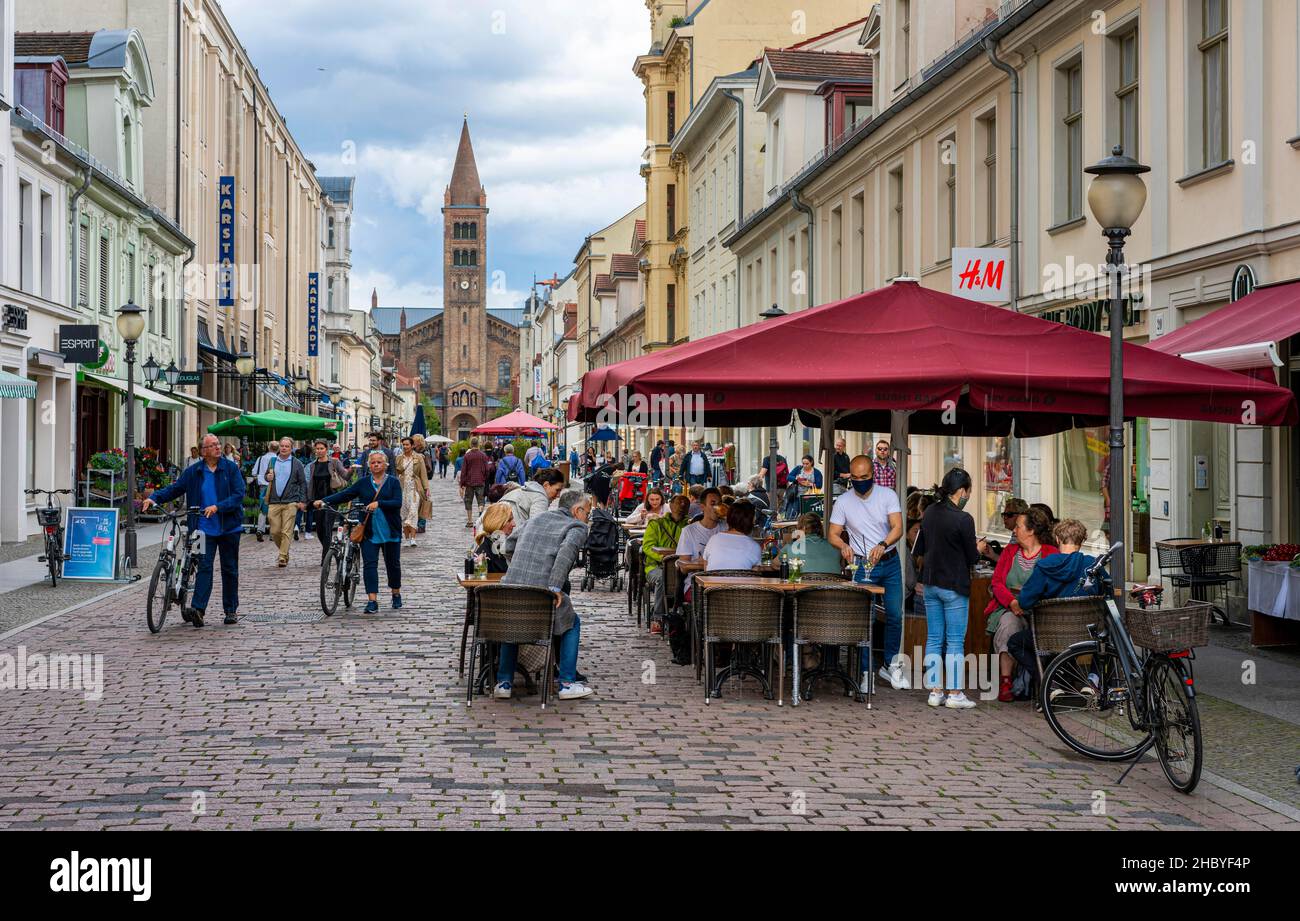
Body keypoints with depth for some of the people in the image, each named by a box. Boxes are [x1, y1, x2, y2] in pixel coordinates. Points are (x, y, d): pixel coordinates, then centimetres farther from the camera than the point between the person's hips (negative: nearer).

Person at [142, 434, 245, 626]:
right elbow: (174, 489, 6)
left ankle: (231, 610, 18)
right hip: (205, 528, 0)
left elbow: (238, 495, -9)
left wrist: (217, 507, -22)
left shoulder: (231, 468, -1)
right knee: (204, 567, -11)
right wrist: (154, 498, -10)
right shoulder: (193, 472, 4)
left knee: (230, 569, 8)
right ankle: (198, 609, -20)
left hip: (229, 527, 0)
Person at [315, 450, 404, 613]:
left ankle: (396, 594, 32)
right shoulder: (363, 482, 7)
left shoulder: (393, 482, 0)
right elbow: (345, 494, 0)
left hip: (390, 531, -1)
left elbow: (397, 502, -11)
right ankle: (372, 601, -11)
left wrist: (378, 503, -25)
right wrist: (324, 501, -11)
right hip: (369, 531, 1)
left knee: (393, 563, 11)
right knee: (369, 565, -8)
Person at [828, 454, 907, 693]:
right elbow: (834, 534, -4)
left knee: (895, 615, 6)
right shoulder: (843, 502, -3)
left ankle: (890, 665, 23)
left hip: (890, 562, 1)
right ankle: (866, 671, 5)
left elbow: (898, 527, -15)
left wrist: (882, 545, -34)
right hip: (862, 564, -1)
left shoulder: (887, 496, -5)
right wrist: (843, 546, -27)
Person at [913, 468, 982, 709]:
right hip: (954, 586, -6)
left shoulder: (929, 513, 3)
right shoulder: (963, 520, -18)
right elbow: (972, 558, -9)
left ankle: (935, 691, 13)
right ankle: (954, 694, 3)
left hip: (931, 583, 6)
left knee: (934, 639, 10)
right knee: (955, 641, 1)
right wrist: (979, 549, 11)